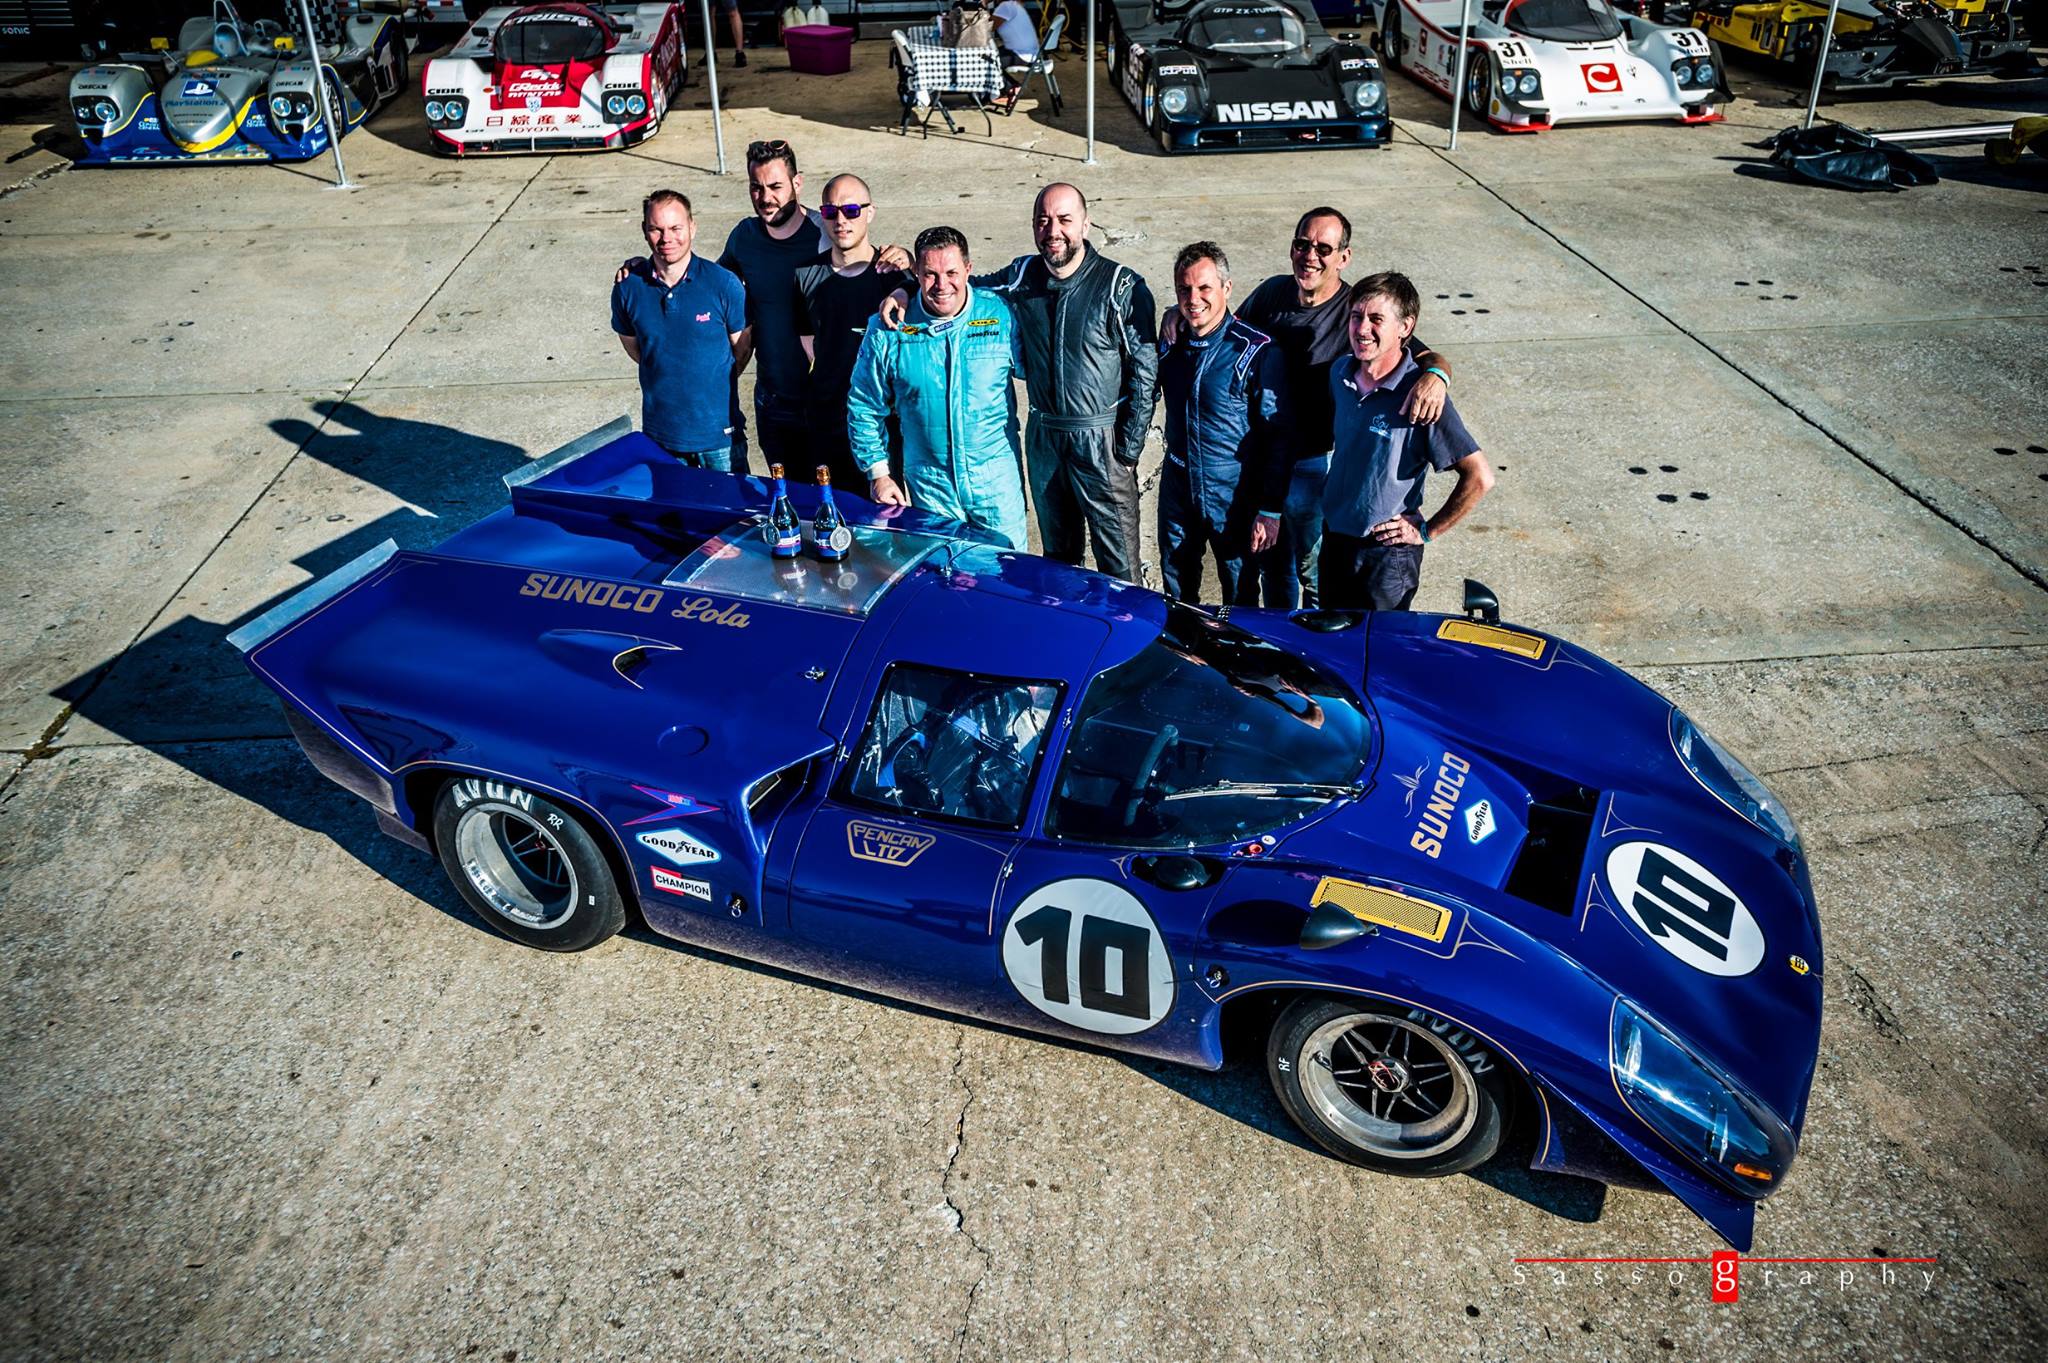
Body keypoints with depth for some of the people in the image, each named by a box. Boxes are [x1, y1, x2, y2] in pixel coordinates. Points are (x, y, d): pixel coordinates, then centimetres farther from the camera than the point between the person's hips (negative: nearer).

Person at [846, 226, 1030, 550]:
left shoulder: (1001, 315, -7)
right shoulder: (887, 330, -6)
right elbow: (864, 406, 3)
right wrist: (878, 472, 1)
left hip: (998, 484, 0)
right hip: (929, 489, 0)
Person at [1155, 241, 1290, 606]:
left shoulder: (1258, 352, -16)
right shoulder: (1169, 344, 0)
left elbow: (1278, 436, -15)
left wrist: (1271, 510, -16)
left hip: (1234, 499, -4)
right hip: (1177, 492, 5)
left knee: (1240, 602, 11)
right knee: (1176, 594, 19)